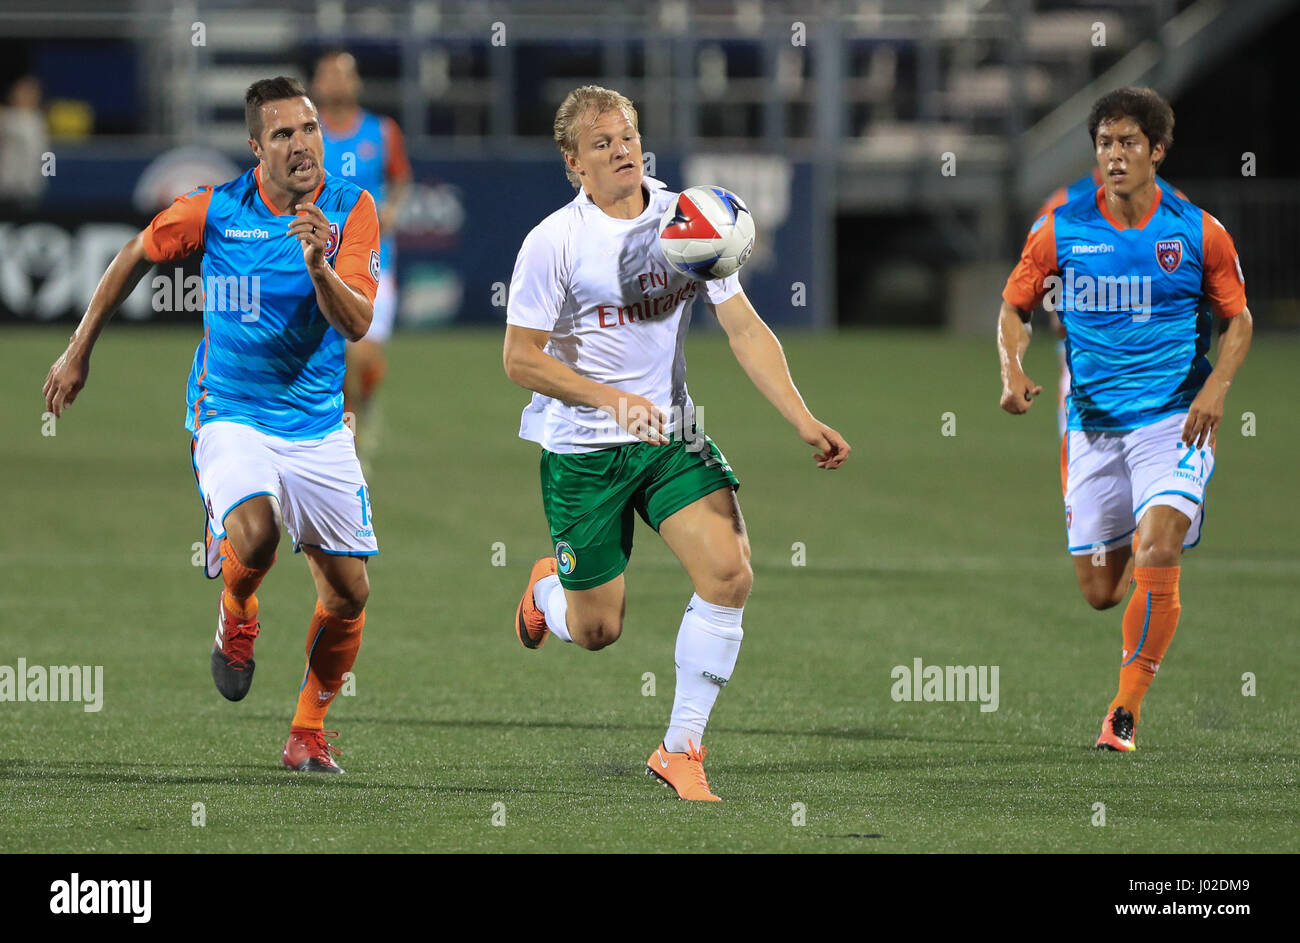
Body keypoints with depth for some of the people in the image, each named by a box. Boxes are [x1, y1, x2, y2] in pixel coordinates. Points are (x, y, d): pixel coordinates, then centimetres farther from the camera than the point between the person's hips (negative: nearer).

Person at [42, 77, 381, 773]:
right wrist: (79, 351, 13)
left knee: (348, 593, 2)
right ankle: (236, 612, 4)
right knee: (254, 532, -31)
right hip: (230, 420, -2)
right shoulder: (216, 210, -8)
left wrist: (319, 266, -37)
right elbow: (136, 256, 10)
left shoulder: (351, 209, -8)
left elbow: (356, 324, -18)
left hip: (318, 424, 2)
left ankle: (309, 730, 25)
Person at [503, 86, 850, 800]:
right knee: (596, 632, 1)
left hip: (672, 437, 4)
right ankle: (547, 587, 40)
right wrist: (614, 400, -23)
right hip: (581, 448, -4)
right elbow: (521, 360, -11)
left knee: (730, 574, -17)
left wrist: (803, 420, -8)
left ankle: (681, 748, -5)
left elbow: (745, 328, 1)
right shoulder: (554, 241, -12)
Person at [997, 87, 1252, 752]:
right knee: (1100, 591, 4)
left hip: (1173, 420, -2)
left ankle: (1125, 714, -9)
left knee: (1155, 561, -21)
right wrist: (1013, 373, -12)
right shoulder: (1060, 229, -2)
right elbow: (1014, 308, 7)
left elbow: (1239, 320, 7)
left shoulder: (1198, 233, -3)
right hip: (1093, 424, 2)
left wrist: (1215, 387, -10)